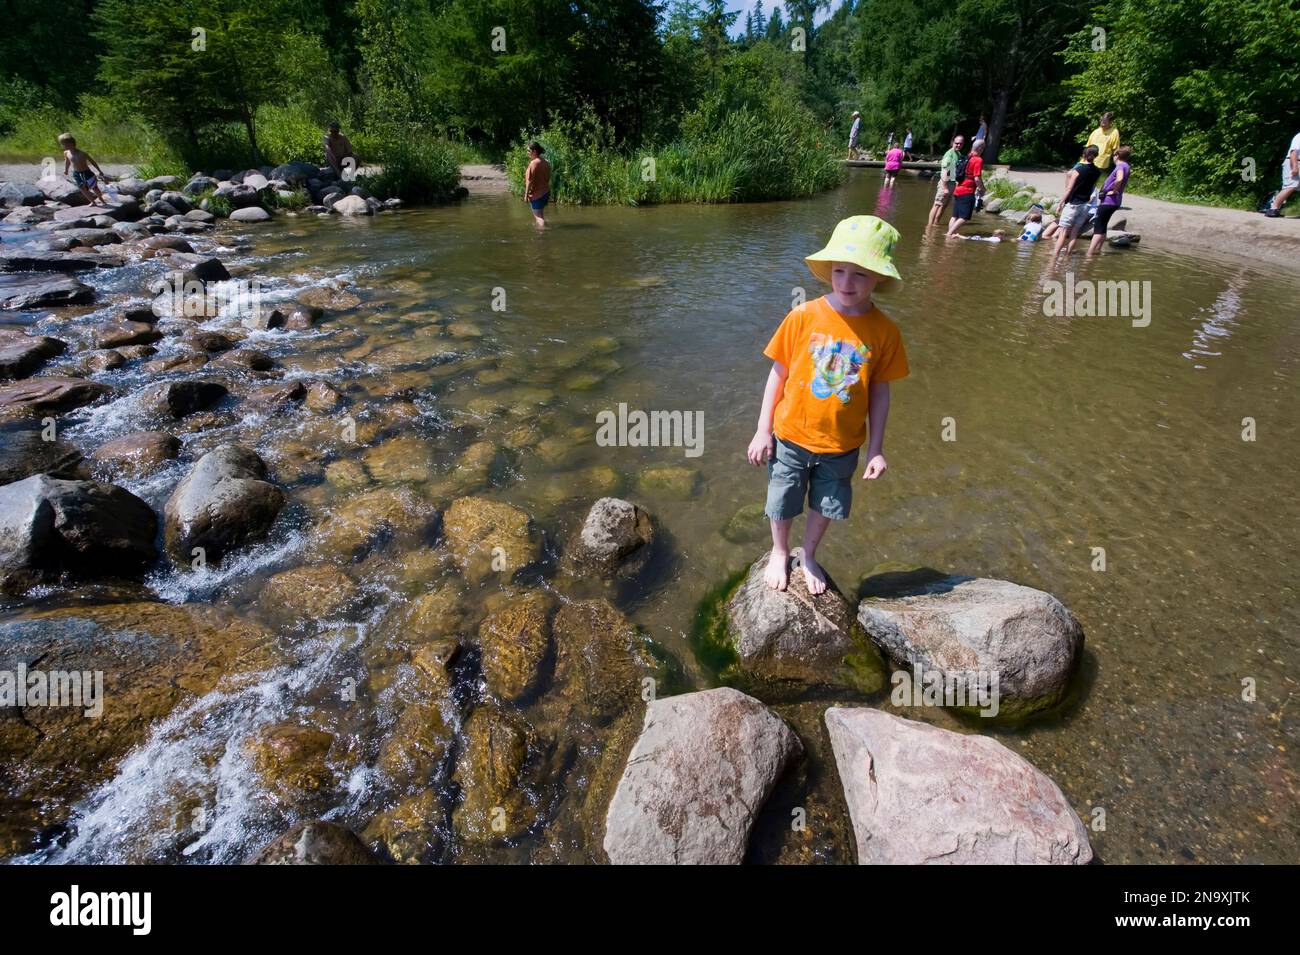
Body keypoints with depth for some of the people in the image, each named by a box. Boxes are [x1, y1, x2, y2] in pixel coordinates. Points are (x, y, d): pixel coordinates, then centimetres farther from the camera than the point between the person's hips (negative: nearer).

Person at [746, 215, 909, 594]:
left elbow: (879, 390, -3)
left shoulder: (884, 331, -11)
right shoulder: (803, 317, -15)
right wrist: (763, 430, -6)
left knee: (826, 507, 20)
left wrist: (876, 448, 0)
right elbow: (778, 374, -7)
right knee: (782, 505, 17)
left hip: (842, 444, 1)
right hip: (791, 437, -1)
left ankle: (808, 555, 48)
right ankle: (780, 552, 47)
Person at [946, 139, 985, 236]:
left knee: (955, 216, 9)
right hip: (967, 193, -8)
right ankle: (949, 234, -17)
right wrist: (982, 189, -1)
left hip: (957, 191, 8)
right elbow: (977, 178, -17)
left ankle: (949, 234, 7)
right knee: (964, 218, -9)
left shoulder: (967, 158, 14)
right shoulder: (978, 160, -10)